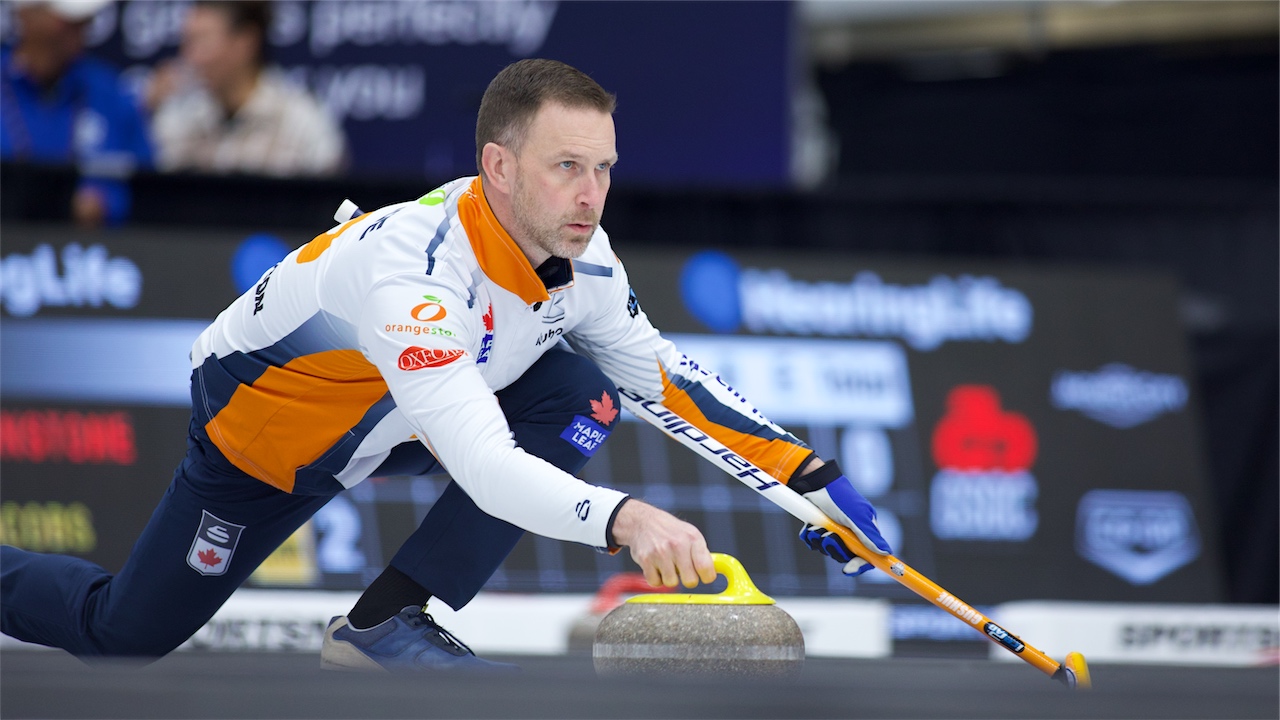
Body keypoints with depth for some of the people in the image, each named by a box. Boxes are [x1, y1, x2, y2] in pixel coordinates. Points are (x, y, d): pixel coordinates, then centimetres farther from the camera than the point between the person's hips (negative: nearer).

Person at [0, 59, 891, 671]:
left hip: (381, 409, 7)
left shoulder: (579, 255, -18)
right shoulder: (414, 268, -41)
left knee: (578, 400, -16)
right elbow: (486, 469, -50)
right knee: (126, 632, -1)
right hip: (259, 417, -7)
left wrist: (805, 472, -11)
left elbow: (662, 371, -2)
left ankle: (387, 622, -13)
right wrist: (622, 518, -66)